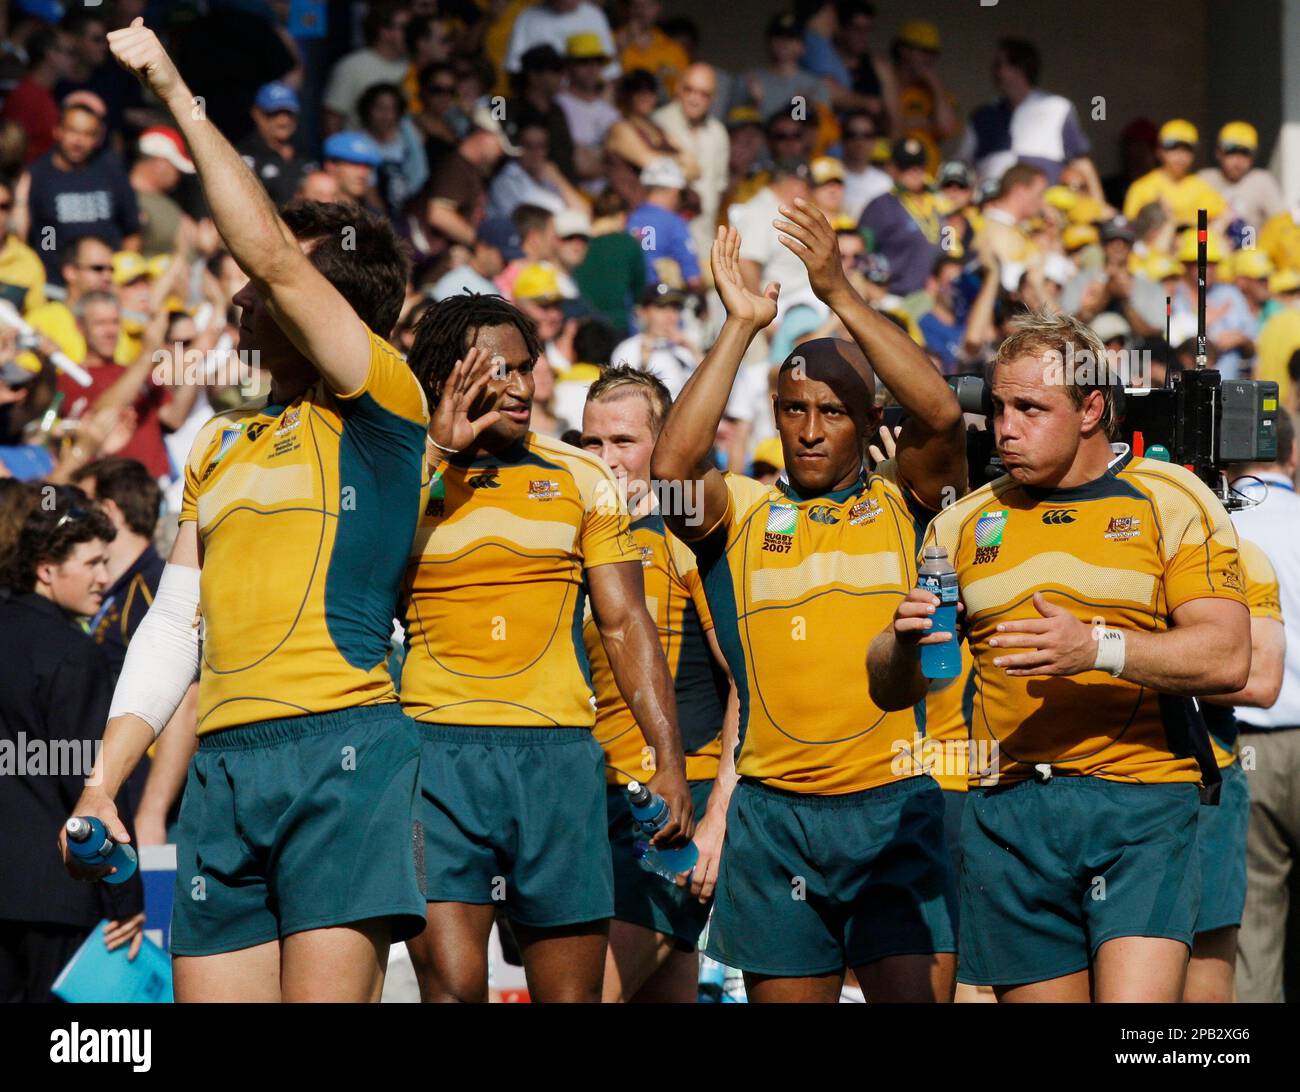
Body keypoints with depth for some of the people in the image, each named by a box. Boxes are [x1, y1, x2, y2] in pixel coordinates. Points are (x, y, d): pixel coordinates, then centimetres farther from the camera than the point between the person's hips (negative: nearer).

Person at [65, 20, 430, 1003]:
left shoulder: (382, 401, 1)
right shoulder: (219, 446, 23)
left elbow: (271, 255, -11)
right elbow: (172, 627, 22)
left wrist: (177, 94, -4)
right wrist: (104, 782, 13)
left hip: (343, 747, -7)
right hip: (222, 764, 7)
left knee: (325, 994, -12)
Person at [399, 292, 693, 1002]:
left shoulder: (579, 479, 12)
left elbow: (626, 624, 11)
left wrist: (669, 761, 1)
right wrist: (438, 454, -9)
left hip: (558, 756, 2)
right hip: (438, 753, -2)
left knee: (571, 992, 2)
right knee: (451, 985, -15)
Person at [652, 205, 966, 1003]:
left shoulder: (903, 504, 8)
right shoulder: (740, 512, 10)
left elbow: (942, 415, -10)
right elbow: (672, 466, -10)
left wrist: (841, 293, -12)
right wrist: (741, 324, -9)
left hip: (900, 805, -1)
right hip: (776, 816, 1)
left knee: (920, 990, -8)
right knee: (786, 994, 5)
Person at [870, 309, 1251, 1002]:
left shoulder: (1172, 502, 3)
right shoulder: (965, 523, 15)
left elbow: (1225, 658, -9)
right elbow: (889, 690, 15)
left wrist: (1097, 647, -23)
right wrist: (906, 644, -9)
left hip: (1140, 812, -4)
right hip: (1007, 809, 4)